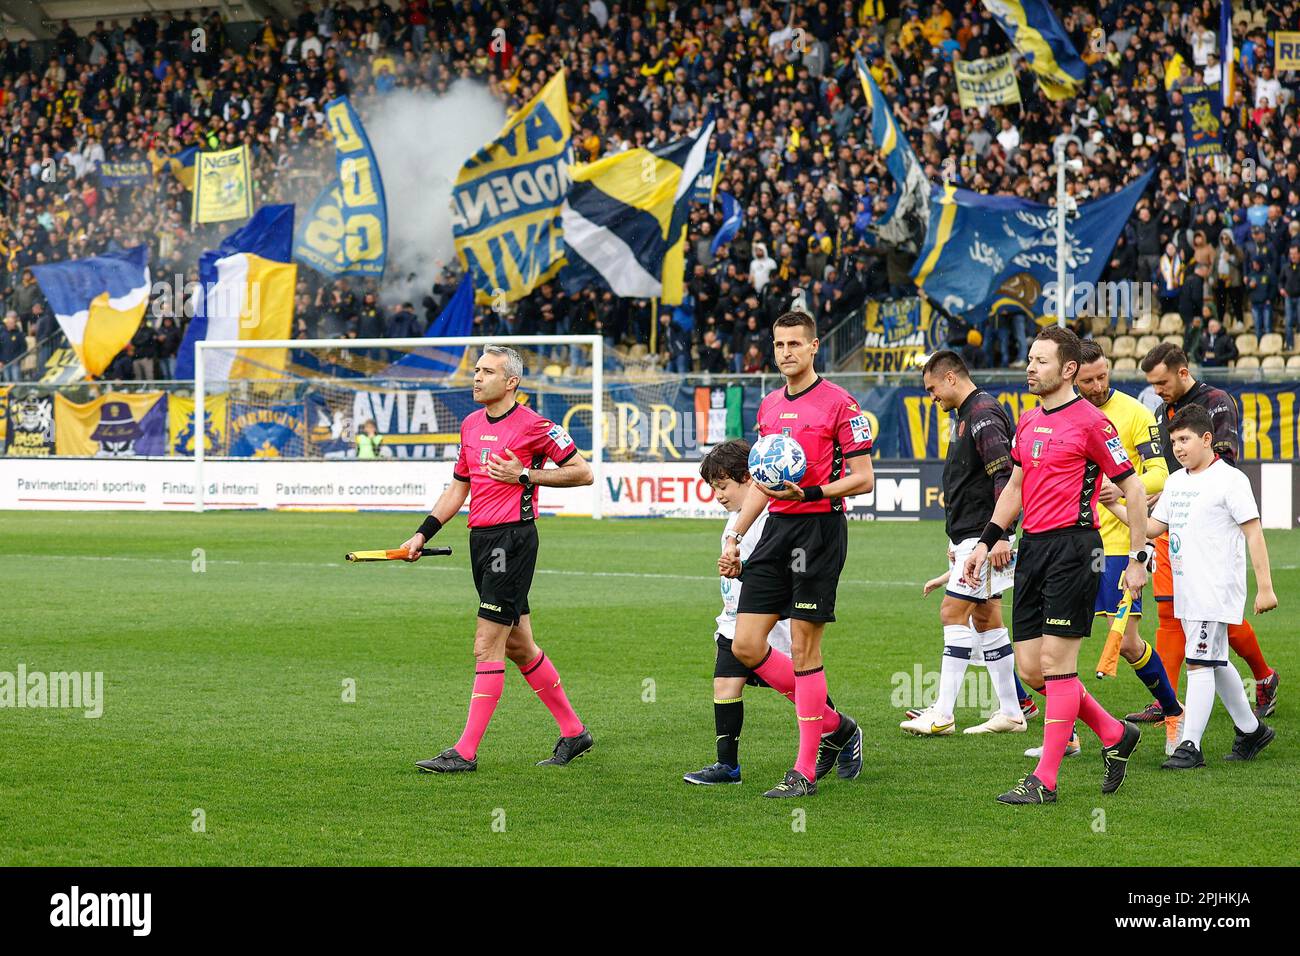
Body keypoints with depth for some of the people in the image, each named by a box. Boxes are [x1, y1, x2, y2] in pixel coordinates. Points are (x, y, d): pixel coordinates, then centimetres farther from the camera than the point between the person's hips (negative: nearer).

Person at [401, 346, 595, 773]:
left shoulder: (531, 425, -10)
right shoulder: (470, 425, 13)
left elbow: (582, 472, -7)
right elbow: (458, 487, 22)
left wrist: (524, 475, -14)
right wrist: (423, 534, 14)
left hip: (513, 539, -8)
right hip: (481, 539, 8)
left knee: (487, 646, -9)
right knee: (518, 646, 13)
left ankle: (466, 751, -7)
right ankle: (573, 732, 25)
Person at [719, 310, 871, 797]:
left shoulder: (839, 403, -7)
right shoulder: (769, 406, 15)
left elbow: (863, 478, -9)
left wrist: (810, 493, -23)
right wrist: (735, 538, 16)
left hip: (819, 527, -7)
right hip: (776, 528, 7)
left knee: (804, 647, -6)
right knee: (746, 646, 1)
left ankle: (806, 770, 2)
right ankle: (833, 724, 18)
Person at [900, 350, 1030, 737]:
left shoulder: (984, 413, -15)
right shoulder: (967, 415, 18)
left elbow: (1004, 475, -23)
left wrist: (999, 536, -28)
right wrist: (957, 539, 26)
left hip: (983, 538, -11)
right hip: (970, 537, 11)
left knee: (953, 613, -11)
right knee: (985, 618, 11)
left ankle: (942, 715, -11)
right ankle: (1012, 713, 14)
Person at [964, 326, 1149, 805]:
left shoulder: (1090, 421, -8)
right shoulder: (1028, 421, 14)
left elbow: (1132, 487, -5)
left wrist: (1137, 559, -6)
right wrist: (987, 542, 17)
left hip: (1073, 547, -8)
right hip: (1032, 546, 8)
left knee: (1055, 662, -7)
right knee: (1030, 667, 6)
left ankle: (1044, 781, -2)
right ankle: (1115, 734, 24)